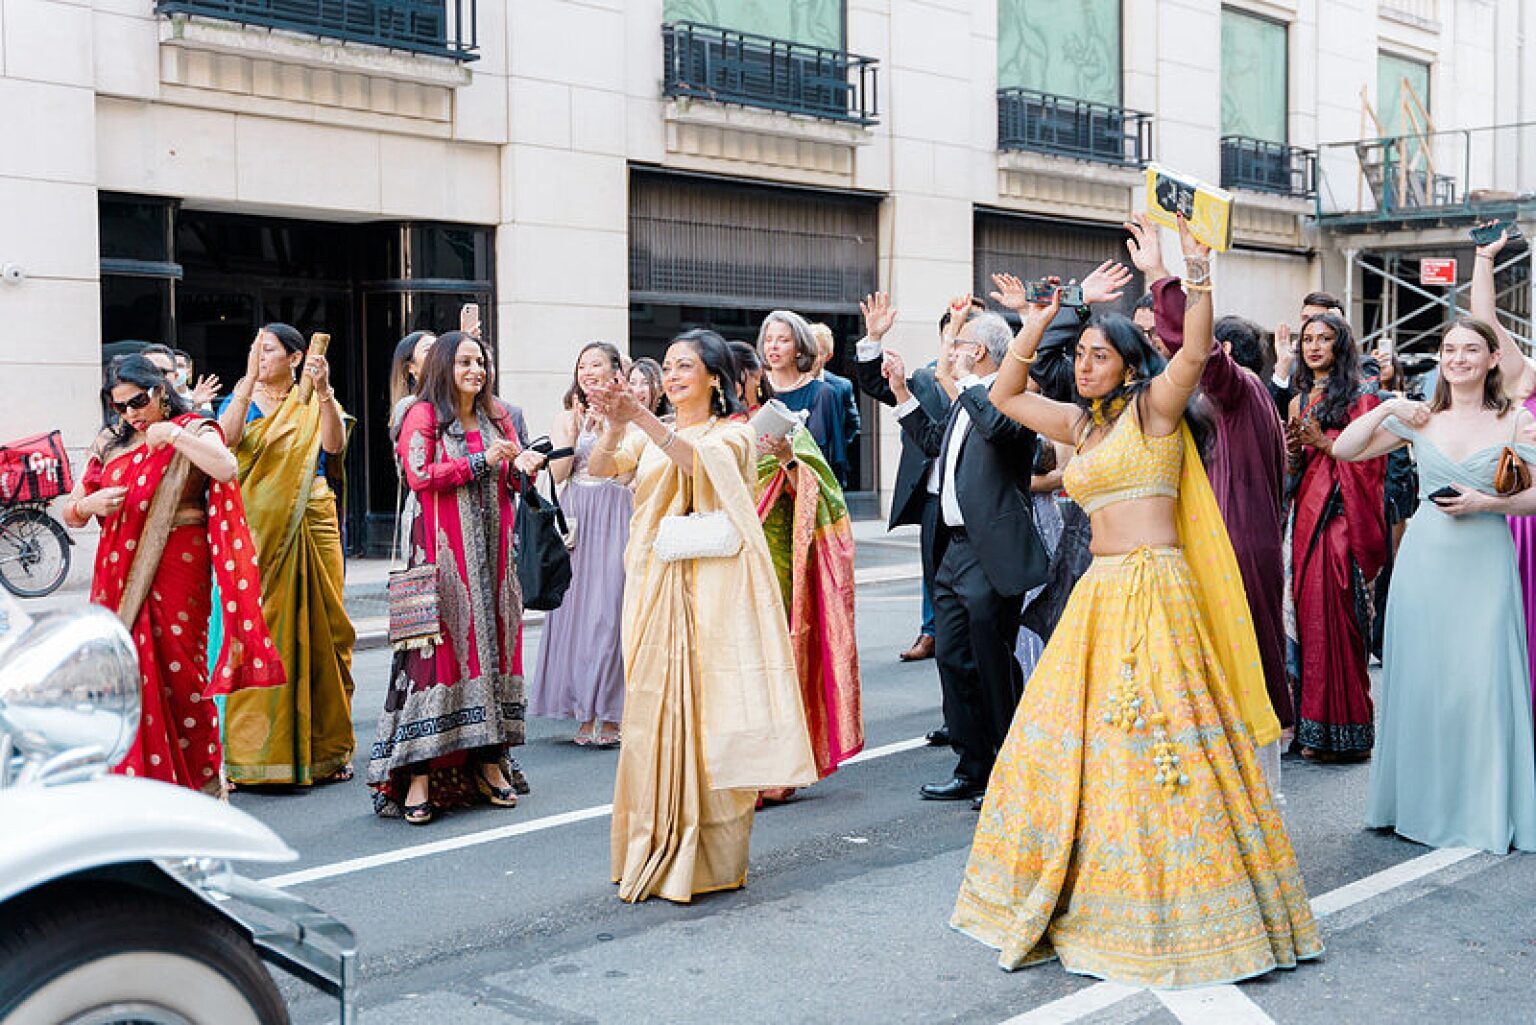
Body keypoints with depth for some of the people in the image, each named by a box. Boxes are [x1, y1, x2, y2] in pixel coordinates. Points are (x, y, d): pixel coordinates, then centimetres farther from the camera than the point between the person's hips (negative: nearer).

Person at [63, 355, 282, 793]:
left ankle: (203, 778, 10)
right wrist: (89, 504, -5)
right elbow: (71, 513, 17)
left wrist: (174, 434, -16)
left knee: (179, 672, -2)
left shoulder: (192, 431, 2)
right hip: (118, 574, 4)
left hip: (177, 571, -4)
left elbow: (227, 468, -21)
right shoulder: (110, 442, 16)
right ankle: (133, 777, 9)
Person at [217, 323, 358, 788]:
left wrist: (323, 390, -21)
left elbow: (334, 444, -11)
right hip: (257, 528, 0)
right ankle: (258, 750, 0)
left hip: (312, 525, 0)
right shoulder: (241, 399, 11)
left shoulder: (315, 403, 10)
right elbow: (226, 437, -12)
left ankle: (323, 748, 10)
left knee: (317, 631, 1)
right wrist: (250, 379, -18)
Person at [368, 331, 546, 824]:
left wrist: (523, 465, -2)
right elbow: (420, 476, -14)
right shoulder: (423, 416, 0)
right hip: (443, 553, -6)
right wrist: (481, 461, -13)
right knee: (438, 645, -9)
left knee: (493, 640, 4)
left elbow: (511, 479, 21)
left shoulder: (496, 415, 16)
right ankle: (418, 774, -9)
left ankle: (489, 759, 11)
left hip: (492, 551, 6)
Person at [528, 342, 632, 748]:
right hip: (577, 519, 3)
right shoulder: (566, 418, 12)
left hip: (616, 519, -3)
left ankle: (611, 716, 1)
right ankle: (584, 715, 7)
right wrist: (574, 429, -5)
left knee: (610, 606, -6)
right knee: (577, 605, 0)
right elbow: (559, 474, 3)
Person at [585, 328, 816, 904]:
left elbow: (702, 462, -18)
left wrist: (642, 418, -28)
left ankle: (709, 859, 2)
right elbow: (601, 468, -2)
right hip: (656, 589, 3)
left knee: (710, 709, -5)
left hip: (714, 588, -3)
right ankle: (656, 852, 8)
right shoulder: (649, 435, 16)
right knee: (654, 709, 0)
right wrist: (615, 425, -22)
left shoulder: (734, 433, 5)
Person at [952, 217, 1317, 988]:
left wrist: (1198, 272, -27)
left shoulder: (1153, 406, -2)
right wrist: (1035, 325, 17)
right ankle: (1073, 891, 22)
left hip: (1153, 588, -8)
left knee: (1154, 742, -7)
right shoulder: (1082, 424, 17)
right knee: (1064, 738, 9)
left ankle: (1184, 907, 3)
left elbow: (1195, 352, -19)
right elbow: (1005, 395, 24)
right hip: (1098, 593, 8)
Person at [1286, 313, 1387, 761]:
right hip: (1305, 516, 6)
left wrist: (1324, 443, -16)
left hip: (1340, 519, -6)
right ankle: (1313, 728, 7)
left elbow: (1370, 463, -8)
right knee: (1307, 616, 3)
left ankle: (1345, 731, -1)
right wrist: (1293, 451, 0)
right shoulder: (1299, 401, 18)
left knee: (1335, 619, -8)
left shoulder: (1359, 400, -1)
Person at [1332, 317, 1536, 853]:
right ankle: (1423, 802, 18)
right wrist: (1387, 408, -5)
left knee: (1486, 681, -4)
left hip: (1486, 565, -2)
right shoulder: (1419, 419, 7)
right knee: (1420, 678, 5)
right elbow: (1344, 450, 5)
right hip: (1425, 562, 2)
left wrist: (1486, 502, -13)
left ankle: (1488, 809, 10)